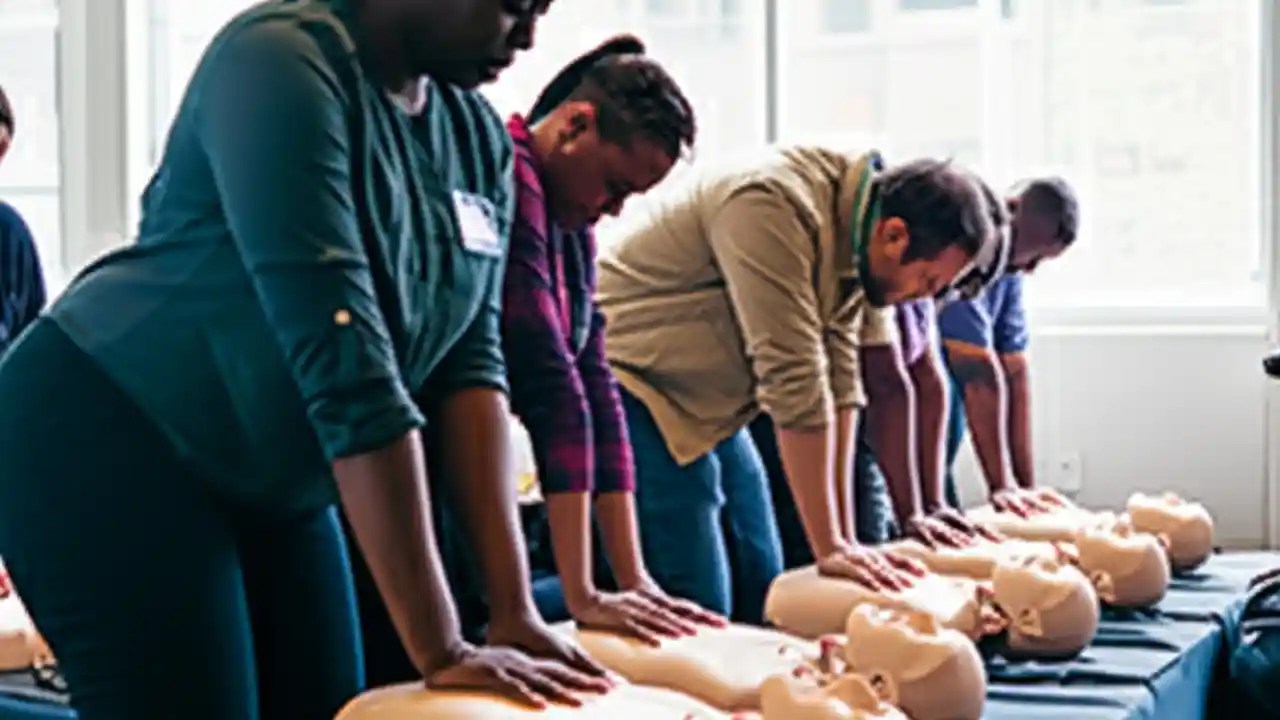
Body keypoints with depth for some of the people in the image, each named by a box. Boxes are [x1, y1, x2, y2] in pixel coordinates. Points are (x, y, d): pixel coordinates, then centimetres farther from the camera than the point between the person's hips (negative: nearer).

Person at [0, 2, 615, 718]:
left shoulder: (479, 137, 2)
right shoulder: (284, 63, -23)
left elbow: (469, 364, -4)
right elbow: (345, 368, -30)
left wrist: (515, 609, -13)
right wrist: (439, 649, -31)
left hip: (271, 483, 8)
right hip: (102, 447, -8)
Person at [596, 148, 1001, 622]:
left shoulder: (853, 237, 0)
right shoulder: (773, 210, -28)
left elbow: (838, 381, 0)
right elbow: (794, 381, -28)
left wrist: (845, 539, -4)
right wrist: (829, 546, -23)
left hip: (707, 408, 9)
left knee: (757, 594, 7)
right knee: (699, 609, -14)